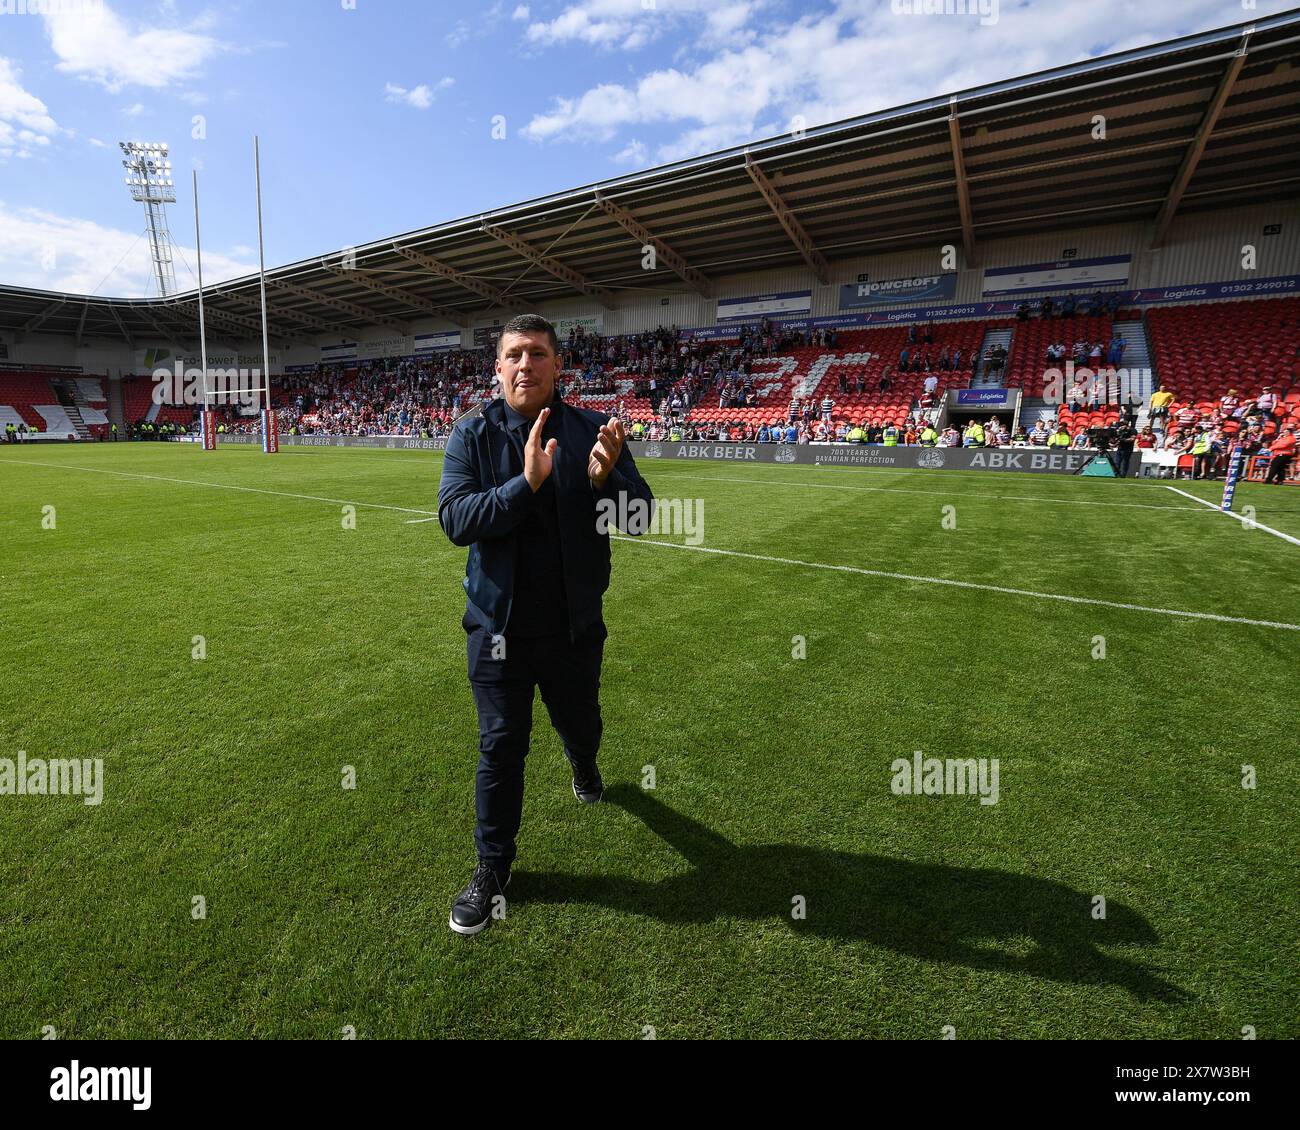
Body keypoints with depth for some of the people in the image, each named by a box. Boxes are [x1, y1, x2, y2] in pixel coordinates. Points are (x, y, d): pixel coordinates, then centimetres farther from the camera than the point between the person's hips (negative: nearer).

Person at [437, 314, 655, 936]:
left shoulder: (591, 431, -6)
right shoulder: (473, 435, -6)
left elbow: (641, 515, -11)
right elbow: (454, 518, -19)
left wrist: (607, 477, -32)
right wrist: (526, 484, -32)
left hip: (575, 623, 1)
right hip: (499, 624, -1)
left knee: (579, 724, 23)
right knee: (501, 748, 8)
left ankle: (583, 764, 60)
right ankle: (493, 867, 29)